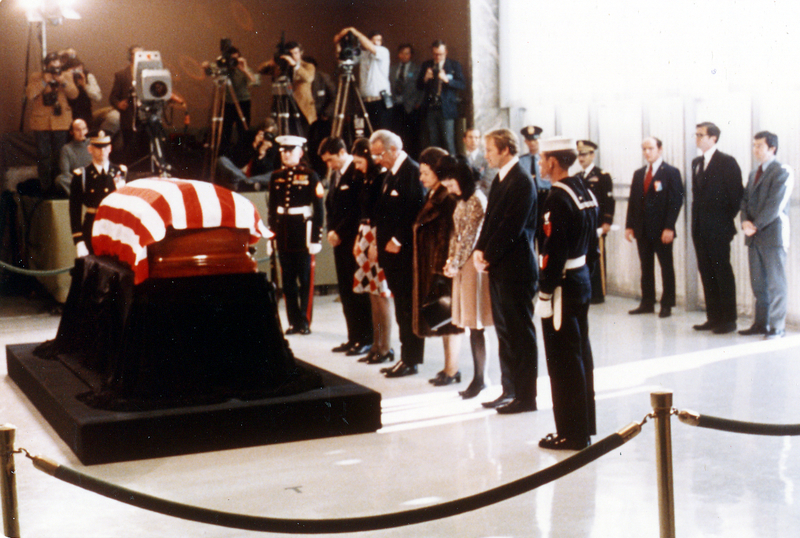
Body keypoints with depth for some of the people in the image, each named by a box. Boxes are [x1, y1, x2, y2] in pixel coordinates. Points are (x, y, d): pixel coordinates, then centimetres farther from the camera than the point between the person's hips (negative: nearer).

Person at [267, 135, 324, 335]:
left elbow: (318, 208, -5)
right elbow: (271, 208, 13)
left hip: (303, 232, -4)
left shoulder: (310, 176, -3)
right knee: (288, 281, 7)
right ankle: (294, 321, 14)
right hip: (283, 233, 4)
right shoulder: (276, 177, 10)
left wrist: (316, 237, -10)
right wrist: (272, 233, 7)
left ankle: (305, 321, 9)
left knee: (305, 280, 2)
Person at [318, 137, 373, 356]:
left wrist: (340, 232, -14)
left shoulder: (358, 173, -13)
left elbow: (357, 210, -18)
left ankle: (366, 339, 5)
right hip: (340, 240, 8)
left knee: (358, 290, -3)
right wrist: (331, 231, 4)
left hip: (355, 241, -8)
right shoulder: (335, 174, 15)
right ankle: (353, 337, 18)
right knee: (345, 291, 10)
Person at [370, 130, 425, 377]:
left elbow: (414, 212, -19)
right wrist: (380, 244, 12)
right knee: (401, 308, 11)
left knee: (409, 308, -3)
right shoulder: (391, 173, 16)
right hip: (393, 254, 9)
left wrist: (397, 241, -16)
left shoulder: (412, 172, -13)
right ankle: (407, 357, 17)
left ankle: (411, 360, 4)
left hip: (406, 253, -9)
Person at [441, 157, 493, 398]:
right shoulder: (462, 200, 14)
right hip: (462, 264, 9)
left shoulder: (476, 200, -13)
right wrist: (450, 260, 3)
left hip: (472, 264, -9)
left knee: (475, 324, -4)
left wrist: (456, 264, -9)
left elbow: (469, 236, -14)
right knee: (472, 324, 8)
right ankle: (479, 376, 12)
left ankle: (479, 378, 2)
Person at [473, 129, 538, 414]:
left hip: (516, 269, -9)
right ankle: (510, 390, 24)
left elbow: (511, 227, -19)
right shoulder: (500, 179, 13)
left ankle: (526, 396, 6)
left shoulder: (522, 182, -15)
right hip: (499, 269, 9)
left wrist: (489, 257, -13)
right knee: (504, 331, 15)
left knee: (521, 333, -1)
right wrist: (480, 250, 1)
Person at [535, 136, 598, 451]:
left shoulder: (559, 198, -18)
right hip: (582, 280, 10)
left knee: (563, 361, -2)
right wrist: (583, 269, 19)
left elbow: (555, 251, -22)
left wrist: (544, 291, -18)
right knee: (580, 355, 15)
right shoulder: (585, 192, 10)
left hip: (563, 286, -10)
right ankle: (584, 427, 24)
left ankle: (571, 434, 4)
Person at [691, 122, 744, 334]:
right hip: (700, 228, 7)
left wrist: (728, 219, -5)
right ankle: (713, 318, 15)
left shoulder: (727, 162, -8)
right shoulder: (696, 163, 15)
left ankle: (728, 319, 3)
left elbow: (737, 194, -9)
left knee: (723, 273, -2)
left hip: (718, 229, -7)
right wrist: (696, 221, 10)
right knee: (707, 273, 9)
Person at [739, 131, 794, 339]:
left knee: (776, 283, -3)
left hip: (772, 234, -7)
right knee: (758, 283, 8)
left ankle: (777, 326, 1)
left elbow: (775, 205, -14)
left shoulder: (782, 172, -6)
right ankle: (761, 323, 14)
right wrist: (745, 221, -4)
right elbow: (745, 201, 15)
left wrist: (756, 225, -15)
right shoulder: (753, 174, 19)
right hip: (754, 236, 7)